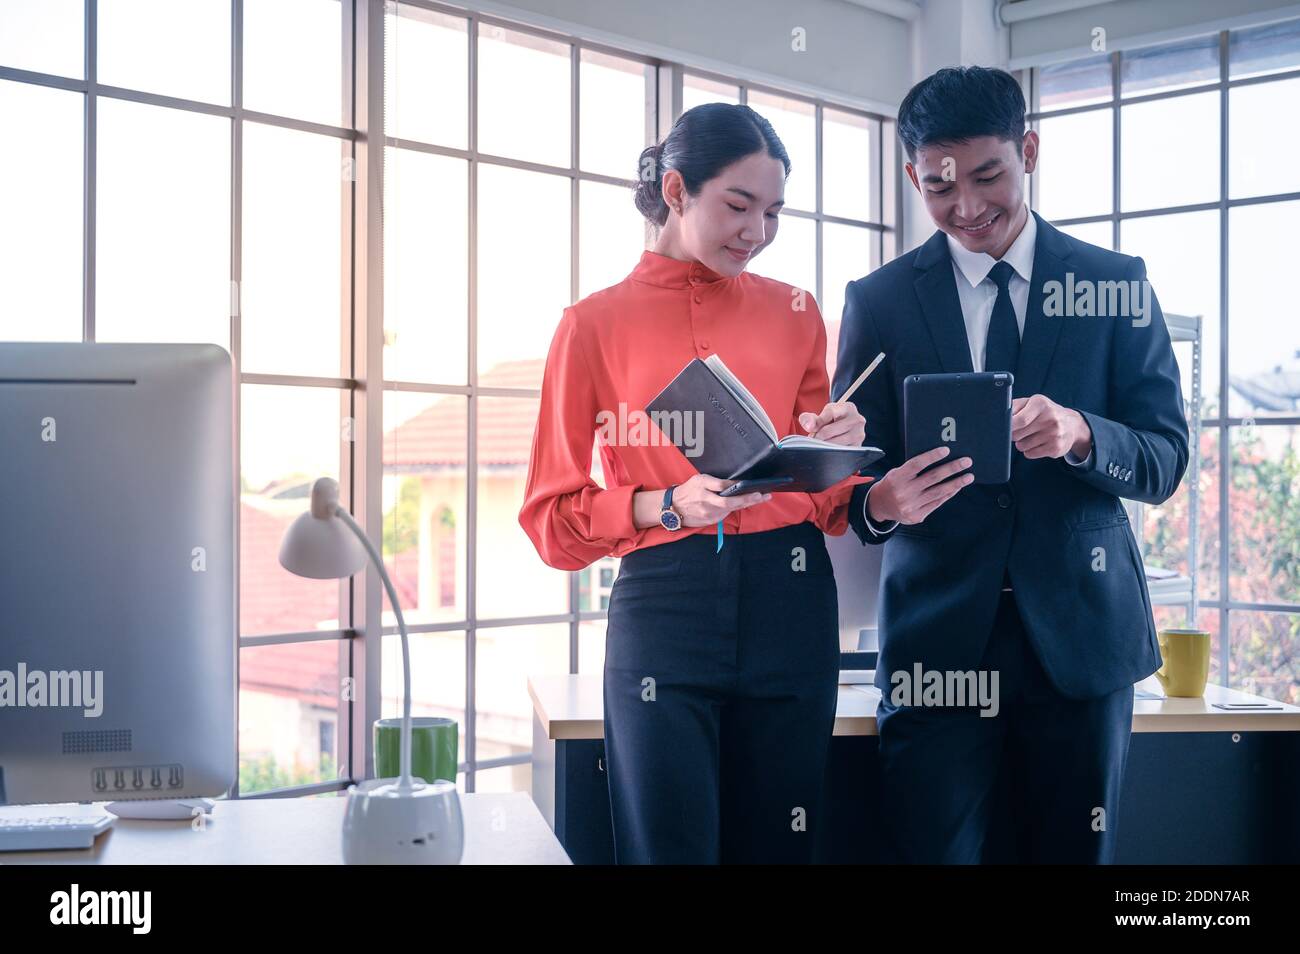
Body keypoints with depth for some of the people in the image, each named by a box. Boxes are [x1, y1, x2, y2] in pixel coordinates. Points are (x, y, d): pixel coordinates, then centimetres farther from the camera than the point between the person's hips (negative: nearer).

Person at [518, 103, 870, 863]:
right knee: (668, 845, 2)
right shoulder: (596, 324, 2)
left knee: (776, 845, 10)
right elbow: (553, 519, 1)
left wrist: (838, 450, -6)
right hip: (663, 610, -2)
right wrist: (670, 504, -15)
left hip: (790, 607, 3)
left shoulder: (793, 312, 10)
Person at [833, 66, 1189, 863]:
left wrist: (1079, 434, -21)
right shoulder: (878, 301, 4)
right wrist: (880, 504, -20)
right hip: (937, 637, 0)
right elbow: (852, 478, 4)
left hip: (1080, 630, 1)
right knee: (932, 849, 1)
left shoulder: (1118, 285, 4)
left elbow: (1166, 461, 1)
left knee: (1074, 851, 10)